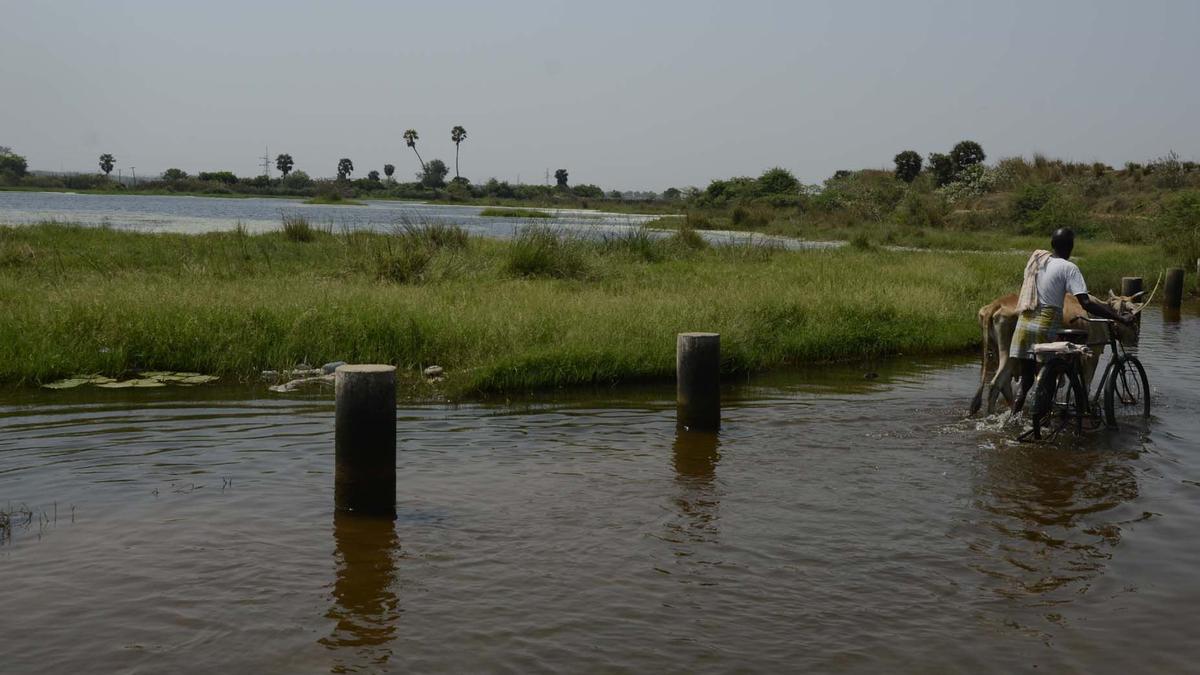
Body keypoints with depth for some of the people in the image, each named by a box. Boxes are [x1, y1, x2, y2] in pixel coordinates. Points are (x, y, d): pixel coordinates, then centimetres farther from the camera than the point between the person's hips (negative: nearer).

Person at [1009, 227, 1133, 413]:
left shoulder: (1036, 260, 10)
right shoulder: (1068, 268, -8)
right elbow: (1086, 304, -17)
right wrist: (1120, 318, -15)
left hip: (1024, 323, 6)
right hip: (1047, 327, -6)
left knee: (1026, 379, 13)